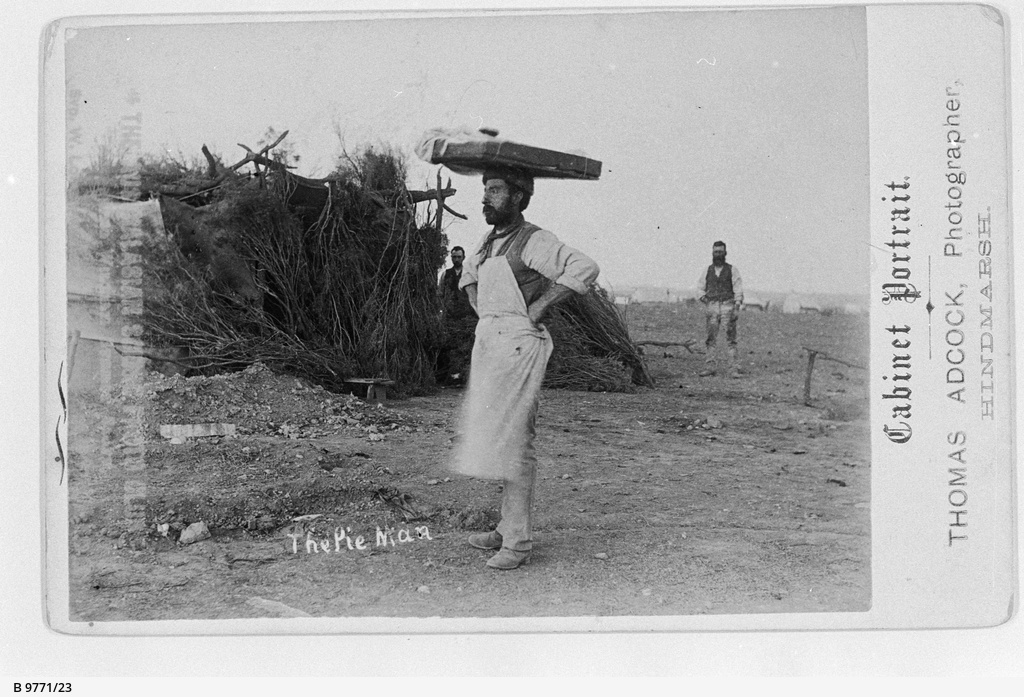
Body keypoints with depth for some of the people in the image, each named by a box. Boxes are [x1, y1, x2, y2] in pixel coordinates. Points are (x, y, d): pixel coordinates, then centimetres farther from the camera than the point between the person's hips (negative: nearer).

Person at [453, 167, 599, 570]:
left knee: (513, 442, -11)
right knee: (494, 441, 12)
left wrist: (539, 305, -20)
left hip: (518, 344, -9)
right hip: (488, 341, 9)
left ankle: (519, 542, -8)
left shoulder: (533, 241, -11)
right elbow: (470, 274, 37)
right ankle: (508, 529, 21)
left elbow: (585, 269, -24)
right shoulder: (490, 242, 15)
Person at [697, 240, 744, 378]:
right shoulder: (708, 271, 12)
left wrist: (737, 308, -10)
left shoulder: (732, 270, 4)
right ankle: (709, 367, 3)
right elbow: (700, 287, 21)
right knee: (710, 339, 0)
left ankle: (734, 369, -7)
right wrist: (703, 298, 1)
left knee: (731, 339, -6)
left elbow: (738, 290, 0)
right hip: (711, 306, 3)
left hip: (727, 305, -3)